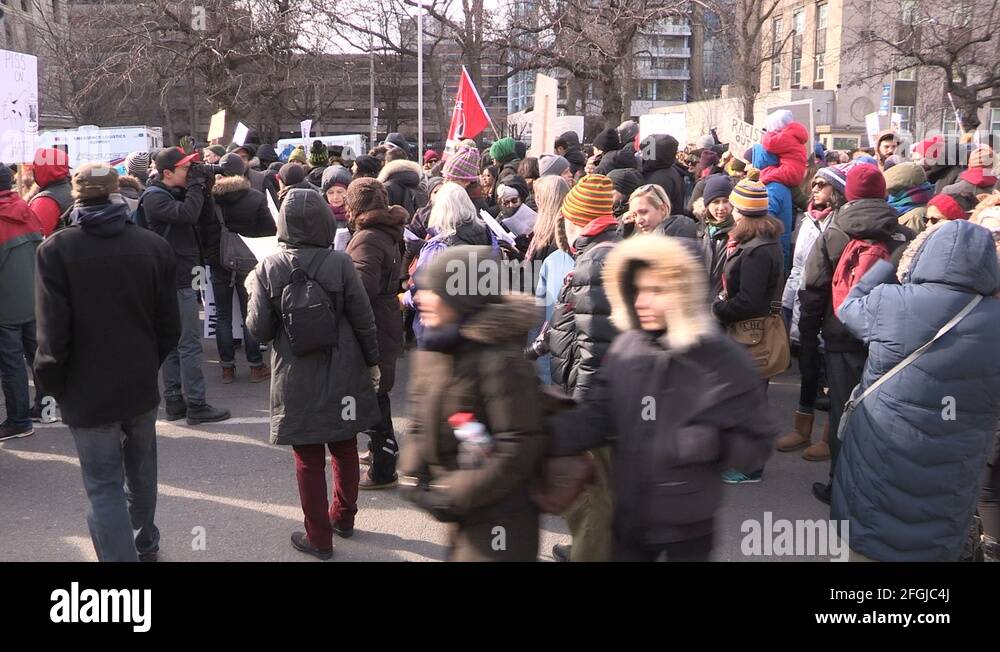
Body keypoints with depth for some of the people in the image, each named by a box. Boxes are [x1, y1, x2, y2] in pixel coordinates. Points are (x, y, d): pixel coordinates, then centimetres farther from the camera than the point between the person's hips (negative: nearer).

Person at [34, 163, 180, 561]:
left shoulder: (56, 249, -14)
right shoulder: (154, 245, -6)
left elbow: (52, 334, -15)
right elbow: (170, 326, -2)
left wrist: (54, 385, -1)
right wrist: (148, 365, 13)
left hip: (88, 392, -4)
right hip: (142, 385, 4)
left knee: (105, 487, 5)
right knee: (141, 469, 24)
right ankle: (145, 544, 44)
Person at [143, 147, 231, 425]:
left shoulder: (180, 194, 15)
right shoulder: (155, 198, -11)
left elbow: (208, 220, 14)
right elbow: (187, 214, -27)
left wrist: (204, 190, 3)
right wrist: (196, 185, -14)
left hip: (180, 278, 10)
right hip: (177, 280, -10)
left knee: (174, 344, 12)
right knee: (190, 344, -7)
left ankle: (174, 401, 18)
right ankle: (196, 405, -4)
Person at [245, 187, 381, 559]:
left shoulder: (269, 268, -11)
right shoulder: (340, 263, -10)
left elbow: (259, 330, -7)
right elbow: (363, 319, -5)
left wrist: (254, 292, 10)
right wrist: (372, 361, 9)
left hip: (297, 379, -1)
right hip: (343, 374, 1)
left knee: (309, 459, 9)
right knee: (345, 449, 19)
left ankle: (319, 538, 18)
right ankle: (344, 518, 36)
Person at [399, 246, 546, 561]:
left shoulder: (500, 360, -22)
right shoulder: (433, 350, 3)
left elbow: (519, 447, -22)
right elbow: (421, 422, 12)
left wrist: (453, 495, -19)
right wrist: (413, 476, -3)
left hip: (498, 522, -8)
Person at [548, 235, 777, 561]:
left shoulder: (723, 360, -13)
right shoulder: (625, 348, -3)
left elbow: (756, 445, -8)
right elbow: (596, 417, -8)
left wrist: (713, 443, -28)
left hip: (688, 524, -3)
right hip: (629, 516, 3)